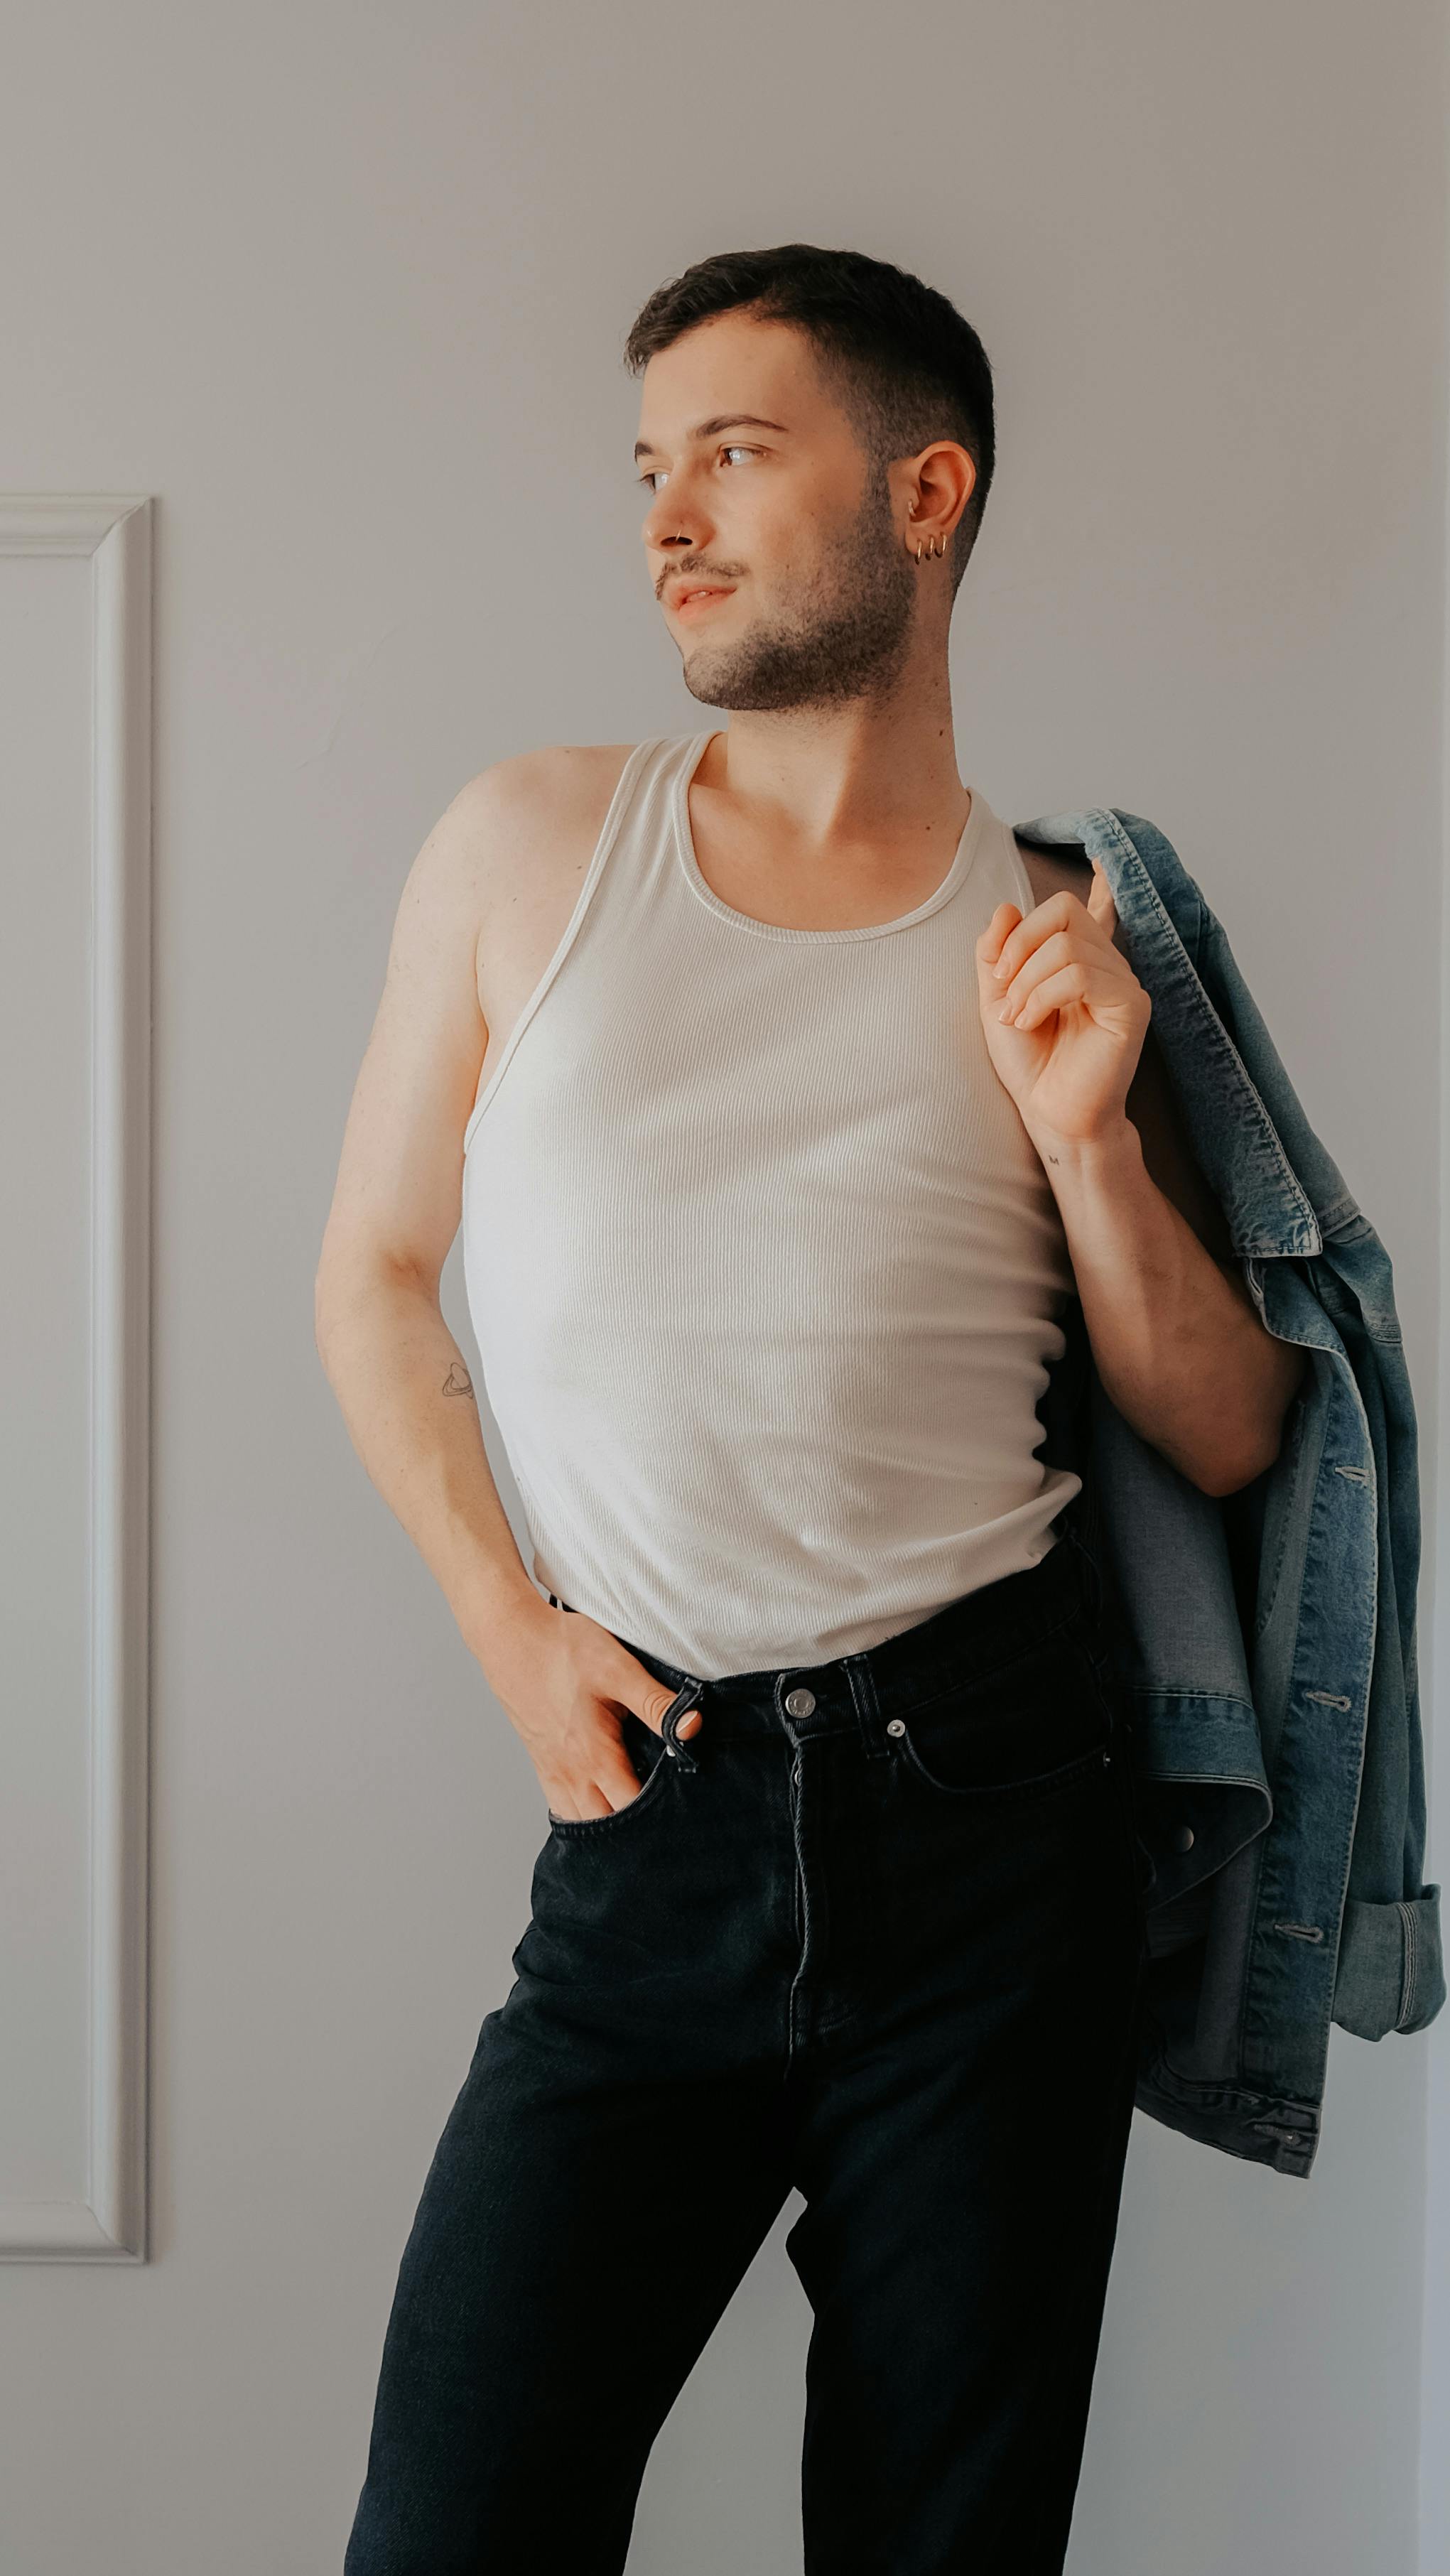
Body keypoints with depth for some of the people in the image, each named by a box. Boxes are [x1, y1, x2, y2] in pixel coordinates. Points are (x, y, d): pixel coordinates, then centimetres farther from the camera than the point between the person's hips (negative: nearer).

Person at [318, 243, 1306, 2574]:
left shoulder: (1064, 936, 4)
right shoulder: (528, 848, 4)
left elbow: (1231, 1436, 7)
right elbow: (372, 1271, 12)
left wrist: (1084, 1143, -8)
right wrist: (506, 1624, 1)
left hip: (996, 1793, 0)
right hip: (652, 1803, 0)